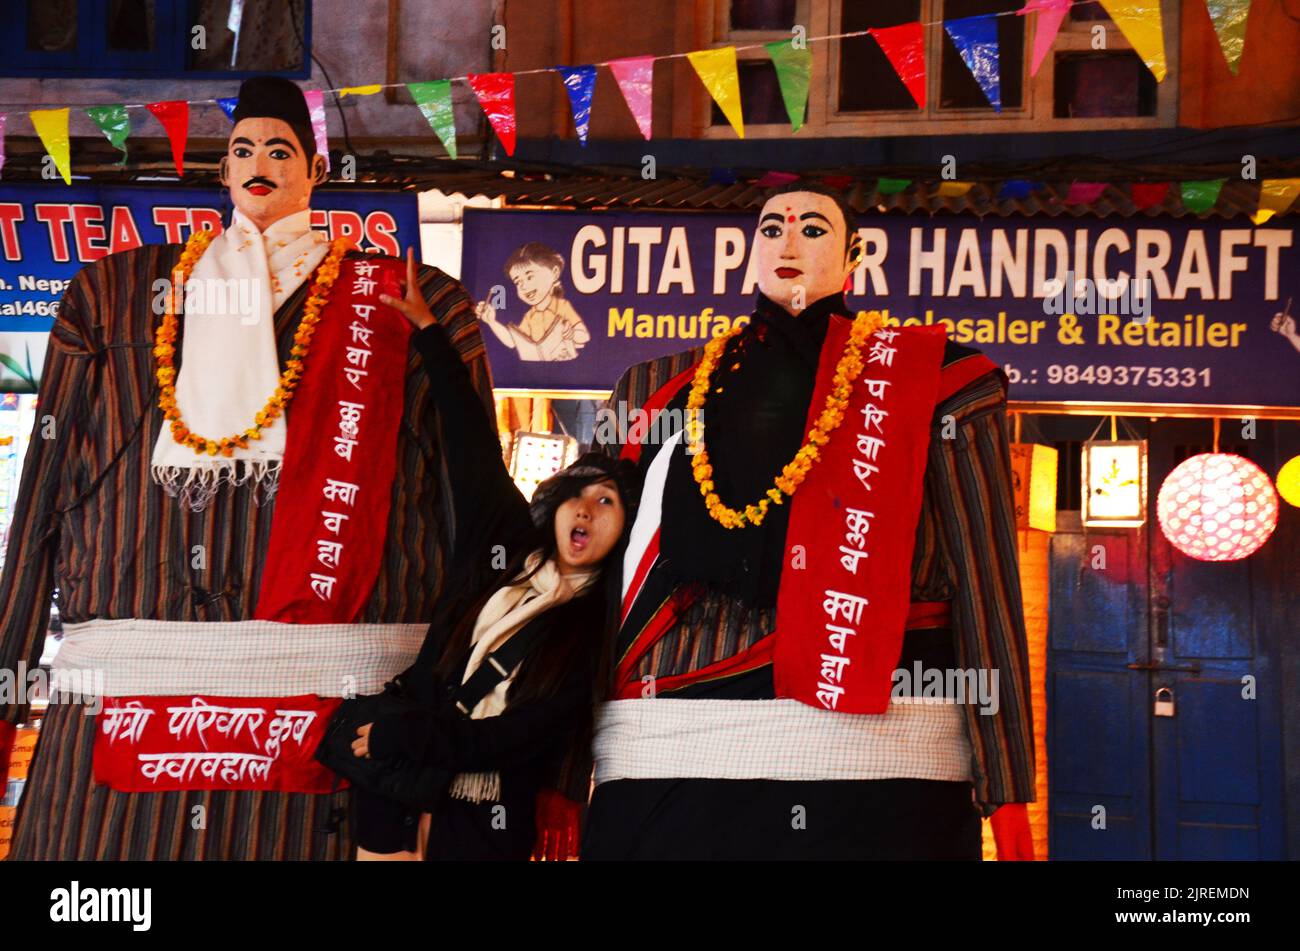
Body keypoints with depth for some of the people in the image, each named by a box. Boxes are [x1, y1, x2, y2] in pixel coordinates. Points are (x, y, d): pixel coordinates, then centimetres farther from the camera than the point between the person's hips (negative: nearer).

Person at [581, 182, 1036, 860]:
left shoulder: (926, 380, 7)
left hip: (871, 760, -2)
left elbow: (982, 582, 1)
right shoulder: (663, 391, 17)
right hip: (668, 761, 3)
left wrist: (1006, 790, -5)